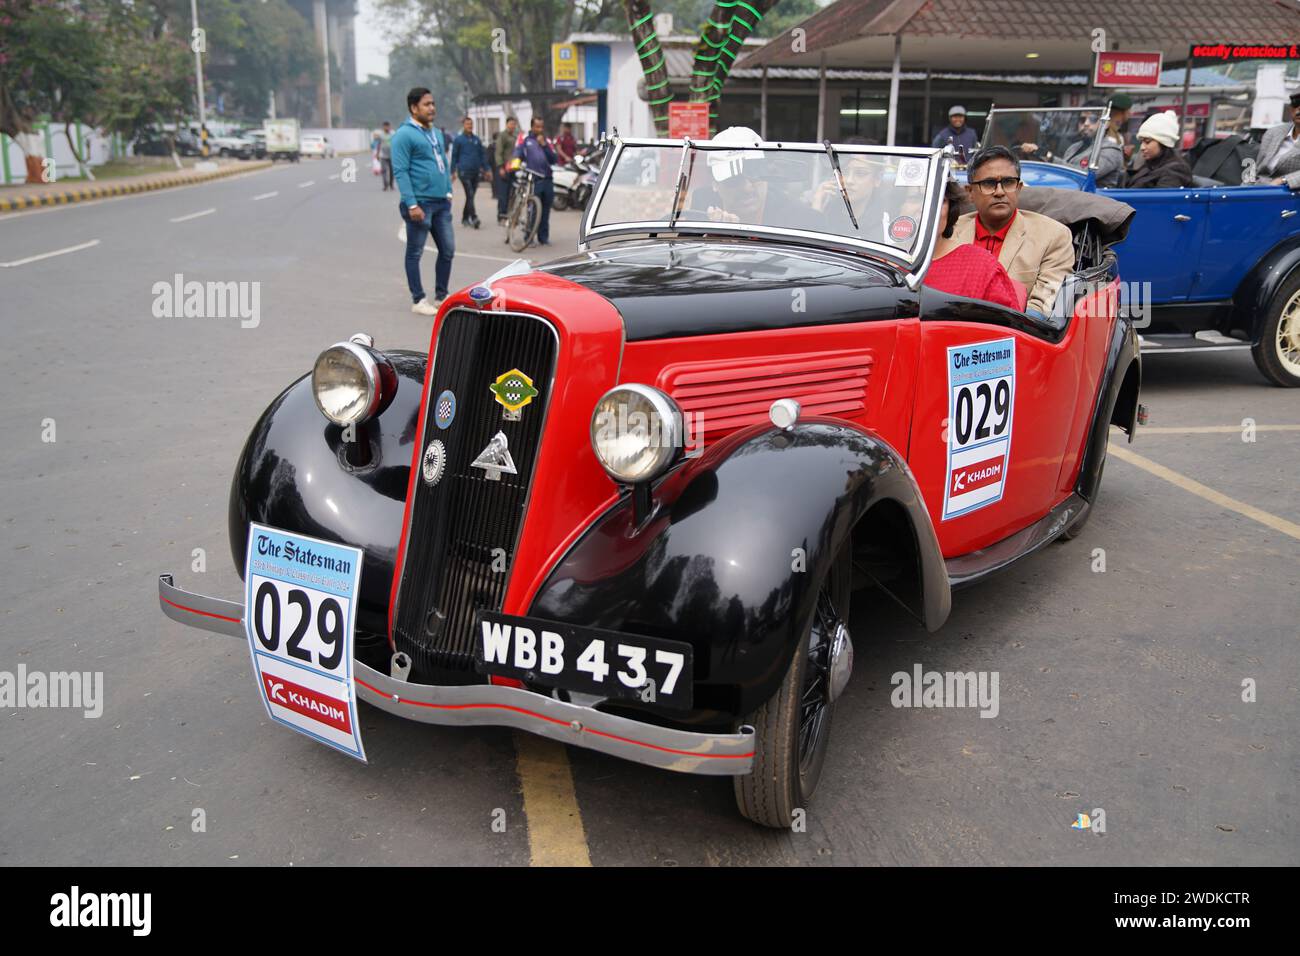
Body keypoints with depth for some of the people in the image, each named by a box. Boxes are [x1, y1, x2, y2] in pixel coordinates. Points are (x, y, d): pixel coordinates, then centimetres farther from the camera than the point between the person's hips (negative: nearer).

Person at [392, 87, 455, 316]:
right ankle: (418, 300, 9)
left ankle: (442, 296, 23)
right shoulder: (404, 134, -9)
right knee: (415, 252, 3)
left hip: (441, 203, 8)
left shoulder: (437, 133, 16)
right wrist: (411, 204, -21)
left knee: (448, 250, 10)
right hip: (420, 203, -8)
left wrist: (448, 192, 13)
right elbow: (400, 172, -14)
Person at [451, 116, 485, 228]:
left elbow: (481, 155, 18)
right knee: (470, 195, -14)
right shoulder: (459, 140, 2)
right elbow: (454, 156, 4)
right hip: (464, 171, -4)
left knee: (470, 196, 9)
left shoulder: (477, 140, 12)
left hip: (475, 172, 5)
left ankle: (465, 218, 20)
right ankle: (474, 218, -20)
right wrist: (453, 171, 0)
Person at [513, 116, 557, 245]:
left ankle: (544, 237, 17)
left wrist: (544, 145, -5)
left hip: (547, 180, 4)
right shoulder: (524, 139, 7)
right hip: (533, 180, -4)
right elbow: (517, 154, -1)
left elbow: (553, 159, 6)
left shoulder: (546, 140, 16)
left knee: (545, 210, 8)